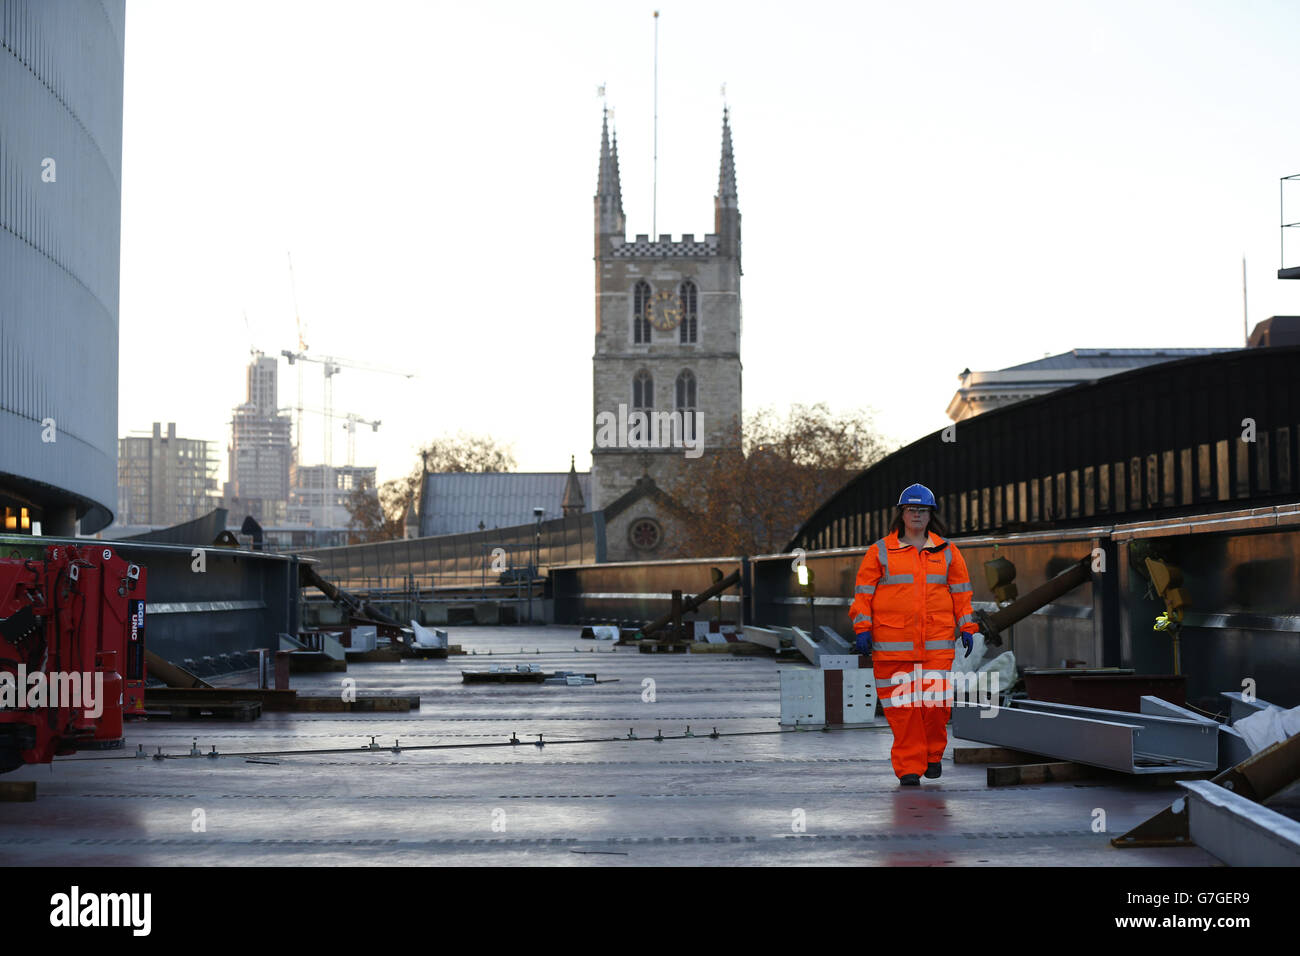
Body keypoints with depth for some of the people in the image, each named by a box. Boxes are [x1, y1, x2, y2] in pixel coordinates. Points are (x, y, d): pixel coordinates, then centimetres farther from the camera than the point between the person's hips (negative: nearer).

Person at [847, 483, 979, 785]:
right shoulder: (880, 552, 6)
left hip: (937, 644, 1)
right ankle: (908, 768, 5)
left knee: (937, 701, -5)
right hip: (892, 643, -1)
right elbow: (864, 591, 6)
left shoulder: (947, 551, 12)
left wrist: (967, 628, 9)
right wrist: (863, 628, -2)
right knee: (901, 705, -3)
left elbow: (960, 591, 15)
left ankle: (933, 754, 19)